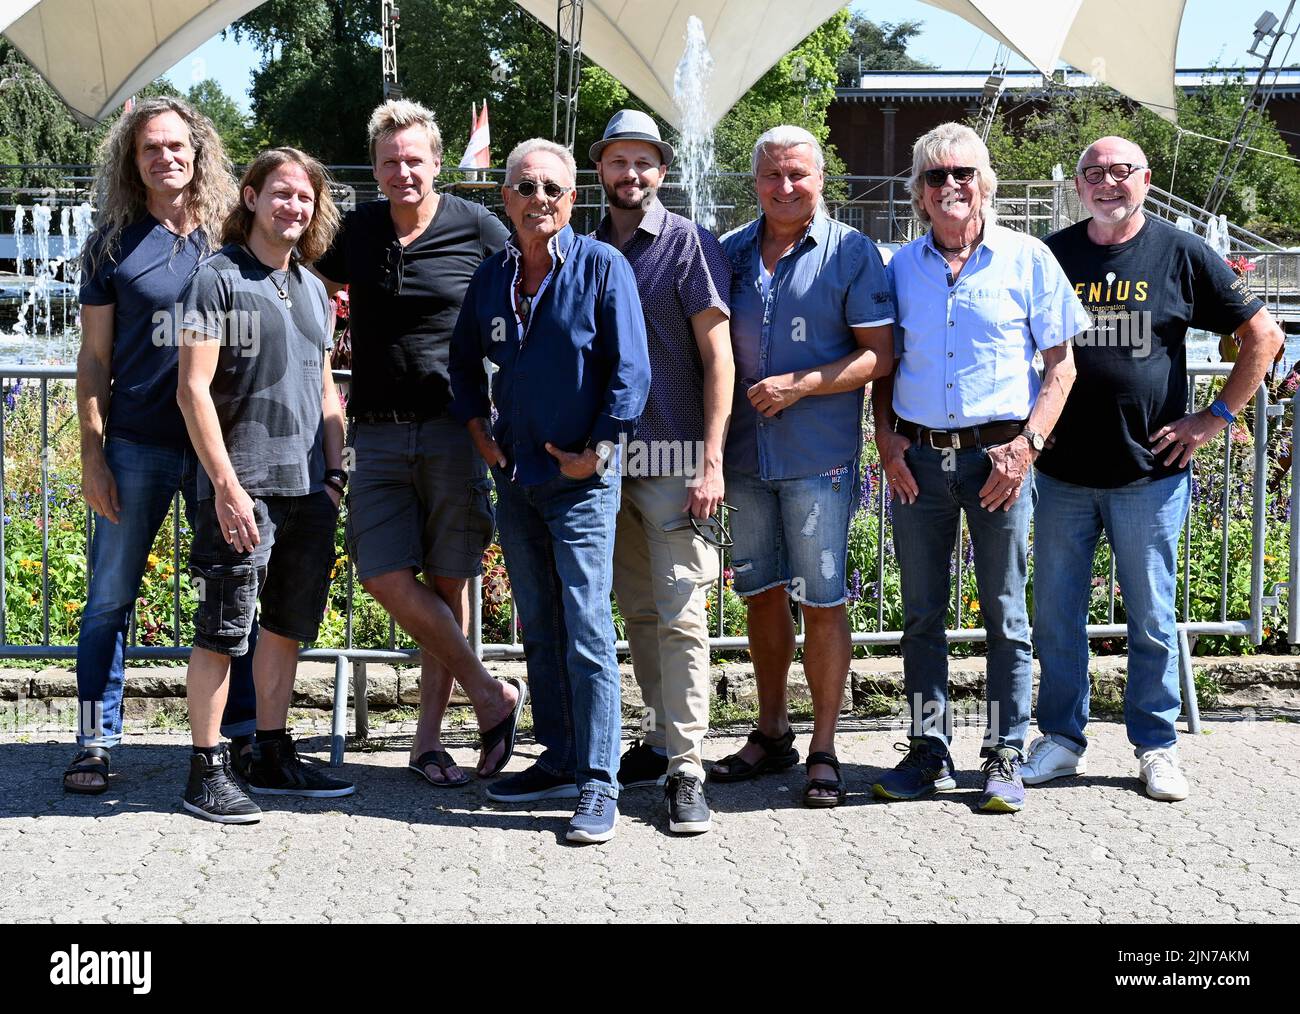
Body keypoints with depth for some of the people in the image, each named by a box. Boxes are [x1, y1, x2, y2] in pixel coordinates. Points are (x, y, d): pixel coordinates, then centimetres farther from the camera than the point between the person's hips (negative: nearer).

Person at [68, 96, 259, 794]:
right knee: (111, 596, 2)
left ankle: (244, 731, 17)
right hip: (137, 443, -1)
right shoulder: (116, 244, 3)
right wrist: (91, 452, -3)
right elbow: (94, 356, 3)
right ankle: (96, 742, 10)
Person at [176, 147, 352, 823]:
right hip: (242, 486, -7)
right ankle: (206, 772, 4)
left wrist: (334, 474, 13)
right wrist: (227, 484, -16)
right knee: (223, 631, -4)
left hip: (308, 488, 7)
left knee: (288, 626, 12)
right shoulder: (218, 278, -4)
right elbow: (193, 390, -11)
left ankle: (273, 758, 22)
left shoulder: (312, 289, 16)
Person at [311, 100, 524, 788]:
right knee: (386, 578, -9)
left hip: (456, 428, -2)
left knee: (448, 583, 2)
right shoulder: (356, 231, 8)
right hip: (378, 430, 3)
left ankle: (429, 735, 14)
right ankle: (491, 696, 6)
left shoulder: (478, 229, 0)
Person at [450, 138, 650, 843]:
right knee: (539, 631, 12)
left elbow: (630, 370, -9)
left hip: (581, 478, -6)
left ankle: (598, 785, -4)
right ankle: (559, 761, 24)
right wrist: (478, 429, 10)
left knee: (586, 633, -8)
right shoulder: (490, 277, 9)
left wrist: (597, 451, -11)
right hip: (515, 478, 6)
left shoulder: (602, 268, -6)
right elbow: (465, 361, 22)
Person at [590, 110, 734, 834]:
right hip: (608, 459, 6)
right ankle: (663, 741, 21)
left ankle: (687, 769, -5)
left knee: (680, 615, -8)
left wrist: (712, 458, -14)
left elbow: (718, 355, -7)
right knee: (637, 611, 11)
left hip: (673, 458, -6)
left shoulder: (689, 244, -2)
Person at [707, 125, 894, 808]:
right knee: (762, 593, 12)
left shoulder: (850, 253, -2)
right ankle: (771, 734, 25)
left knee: (822, 601, -2)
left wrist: (800, 384, -15)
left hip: (819, 456, -4)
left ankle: (824, 751, 7)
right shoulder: (731, 252, 11)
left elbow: (880, 352, -5)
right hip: (746, 451, 5)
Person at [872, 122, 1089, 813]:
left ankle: (1004, 759, 12)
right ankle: (929, 755, 18)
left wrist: (1026, 444, -9)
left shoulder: (1027, 259, 1)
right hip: (917, 459, 3)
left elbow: (1061, 364, 2)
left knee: (1006, 617, 2)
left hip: (997, 456, -3)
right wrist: (886, 439, 0)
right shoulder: (901, 267, 10)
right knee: (921, 616, 8)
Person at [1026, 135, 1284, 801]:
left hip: (1150, 473, -2)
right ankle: (1061, 739, 21)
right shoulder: (1051, 256, 6)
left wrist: (1216, 417, -2)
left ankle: (1157, 747, 18)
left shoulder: (1182, 255, 0)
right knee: (1055, 615, 7)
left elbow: (1263, 335, 4)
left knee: (1152, 620, 5)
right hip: (1062, 473, 2)